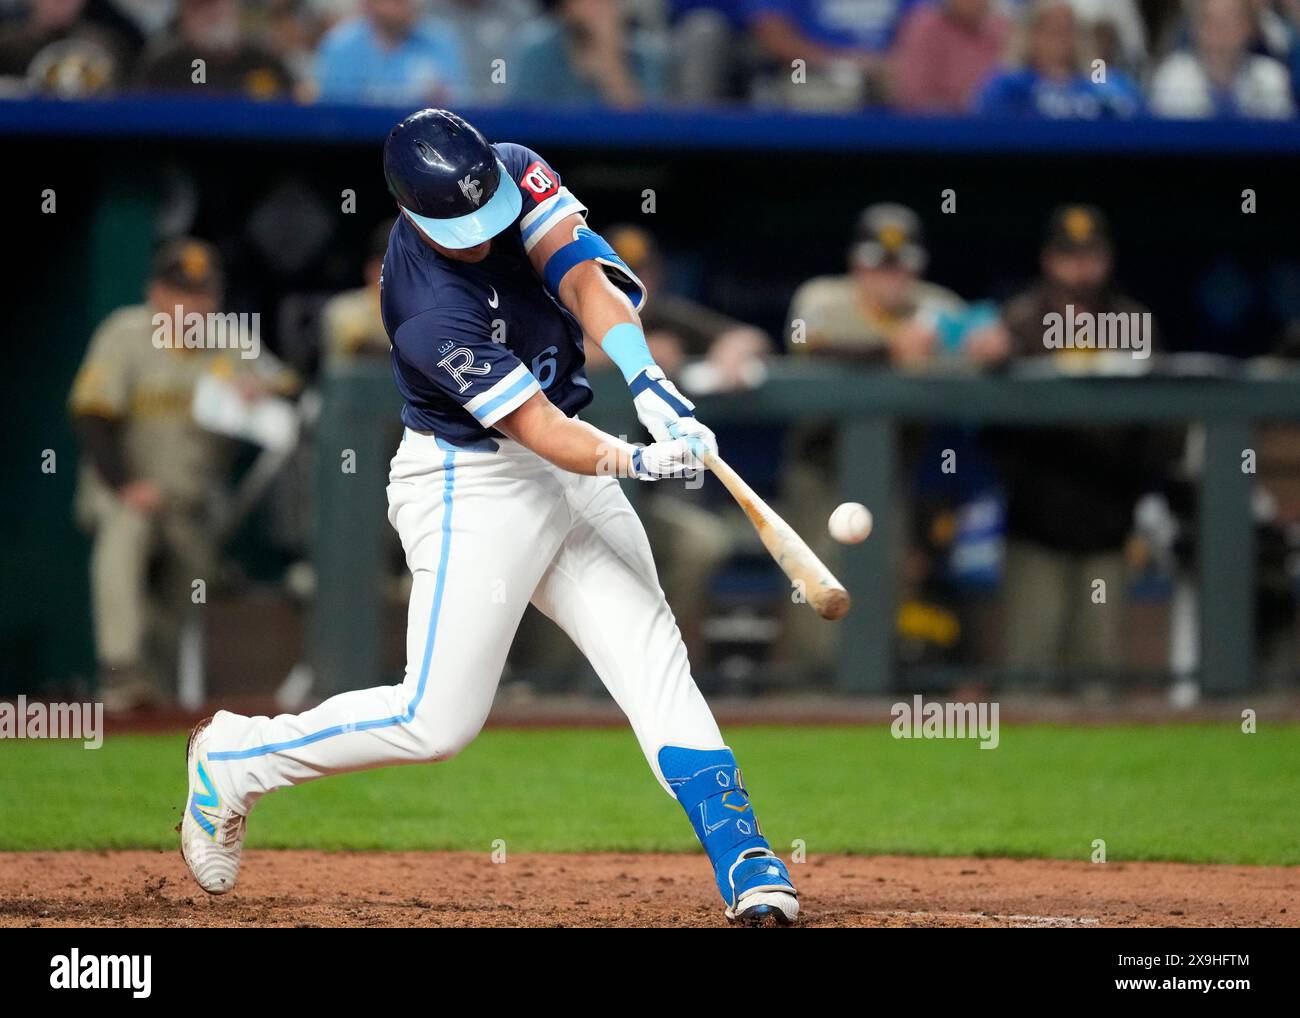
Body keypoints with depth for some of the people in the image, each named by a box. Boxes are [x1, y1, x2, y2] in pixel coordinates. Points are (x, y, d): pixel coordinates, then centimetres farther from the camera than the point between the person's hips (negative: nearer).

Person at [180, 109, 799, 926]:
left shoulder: (517, 173, -9)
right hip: (470, 484, -7)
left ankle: (743, 860, -7)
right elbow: (537, 428, -28)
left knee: (654, 655, -3)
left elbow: (582, 279, -21)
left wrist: (649, 385, -36)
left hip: (566, 468, 7)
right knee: (438, 722, -5)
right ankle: (233, 761, 13)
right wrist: (632, 461, -44)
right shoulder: (430, 313, -28)